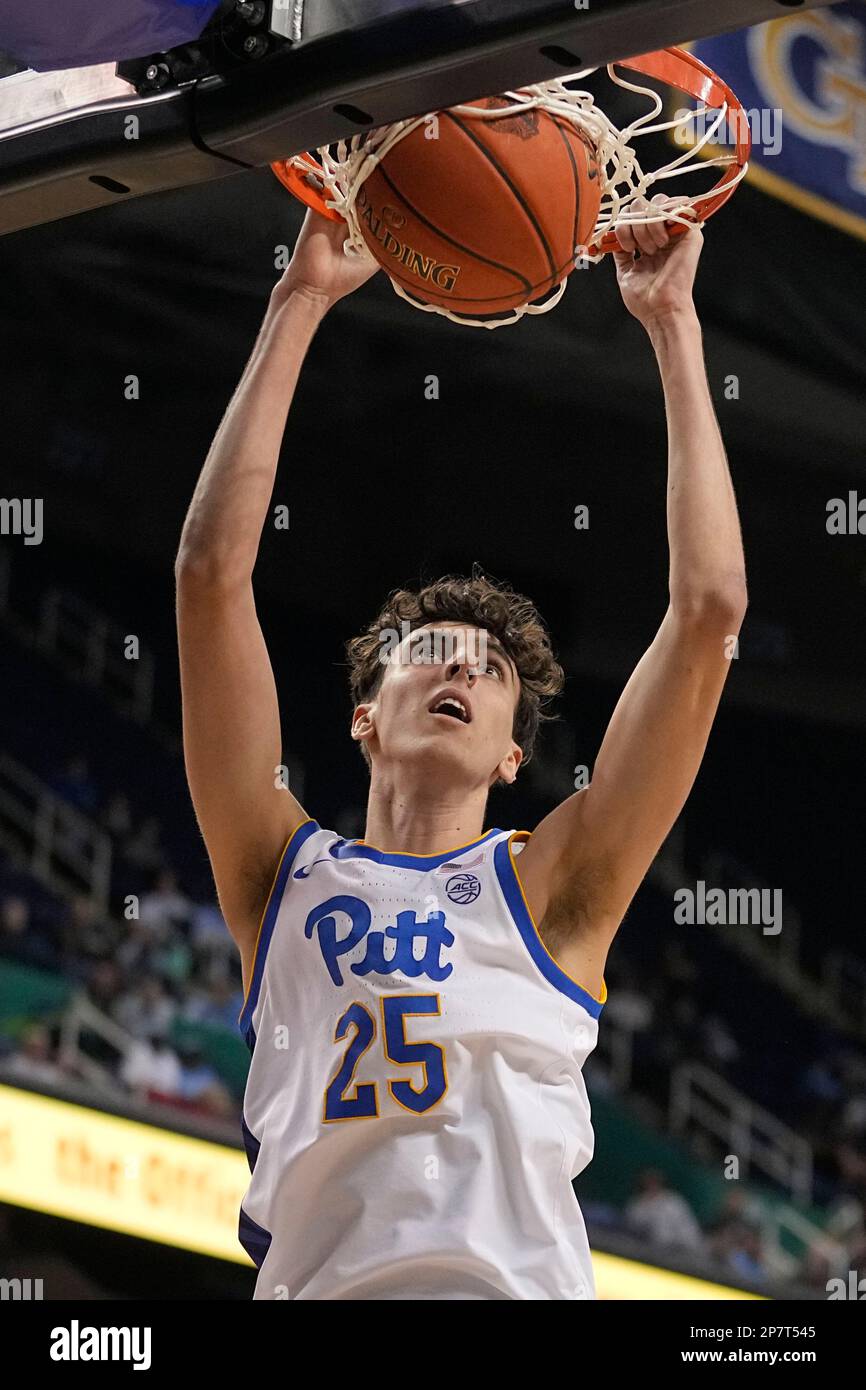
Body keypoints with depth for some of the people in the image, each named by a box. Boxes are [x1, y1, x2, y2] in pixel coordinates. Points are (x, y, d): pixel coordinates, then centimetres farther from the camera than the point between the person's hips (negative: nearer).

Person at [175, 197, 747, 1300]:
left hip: (527, 1284, 0)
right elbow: (211, 572, 11)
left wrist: (672, 325, 11)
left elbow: (709, 604, 8)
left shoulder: (550, 887, 14)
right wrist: (301, 303, 12)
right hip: (317, 1283, 1)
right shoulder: (285, 876, 16)